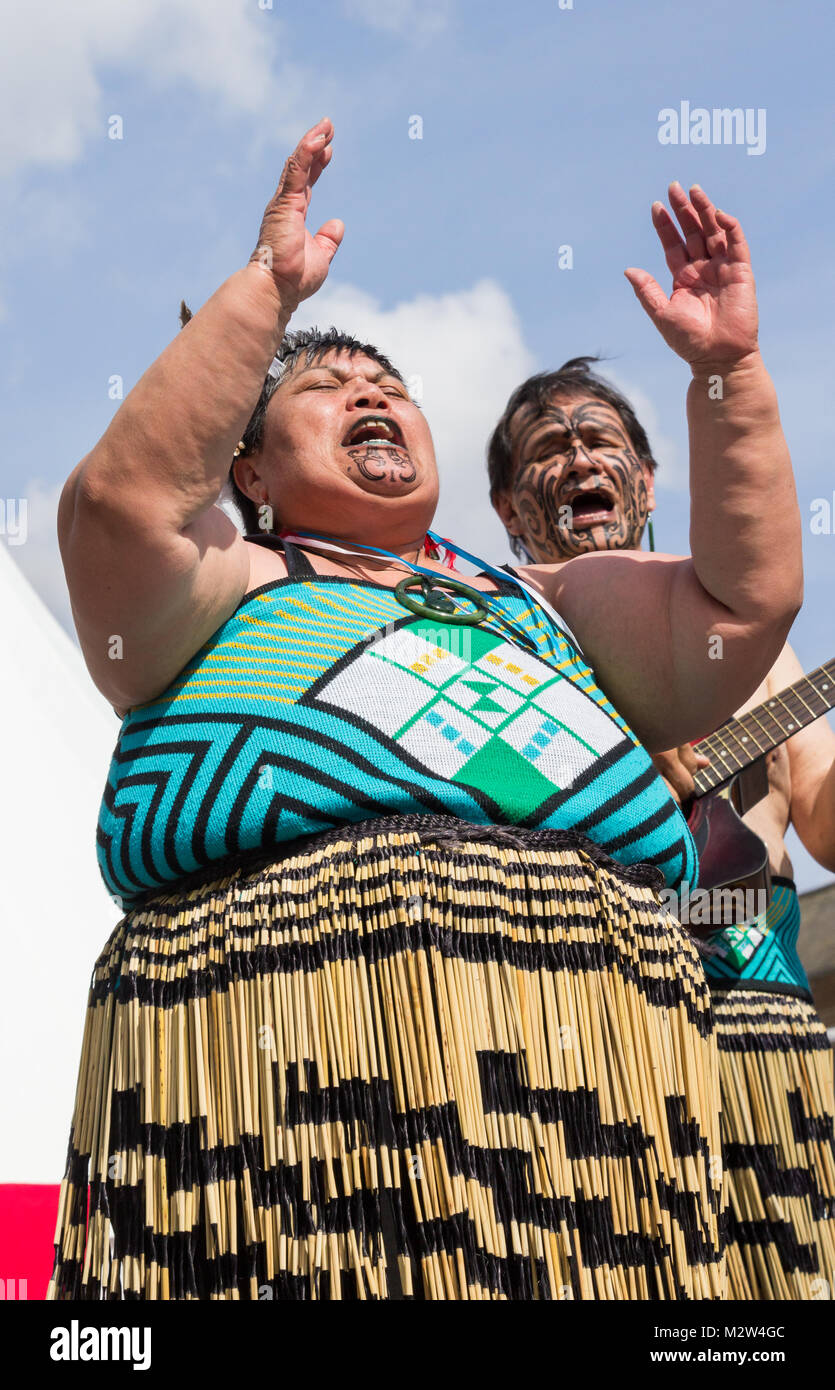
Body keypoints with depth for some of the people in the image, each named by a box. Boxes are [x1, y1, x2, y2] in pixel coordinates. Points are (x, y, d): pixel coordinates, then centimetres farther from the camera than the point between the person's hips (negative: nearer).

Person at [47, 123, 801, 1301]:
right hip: (297, 1044, -3)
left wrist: (728, 369, 10)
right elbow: (119, 499, -5)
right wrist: (267, 290, -5)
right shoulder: (230, 583, 16)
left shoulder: (539, 606, 27)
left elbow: (745, 597, 17)